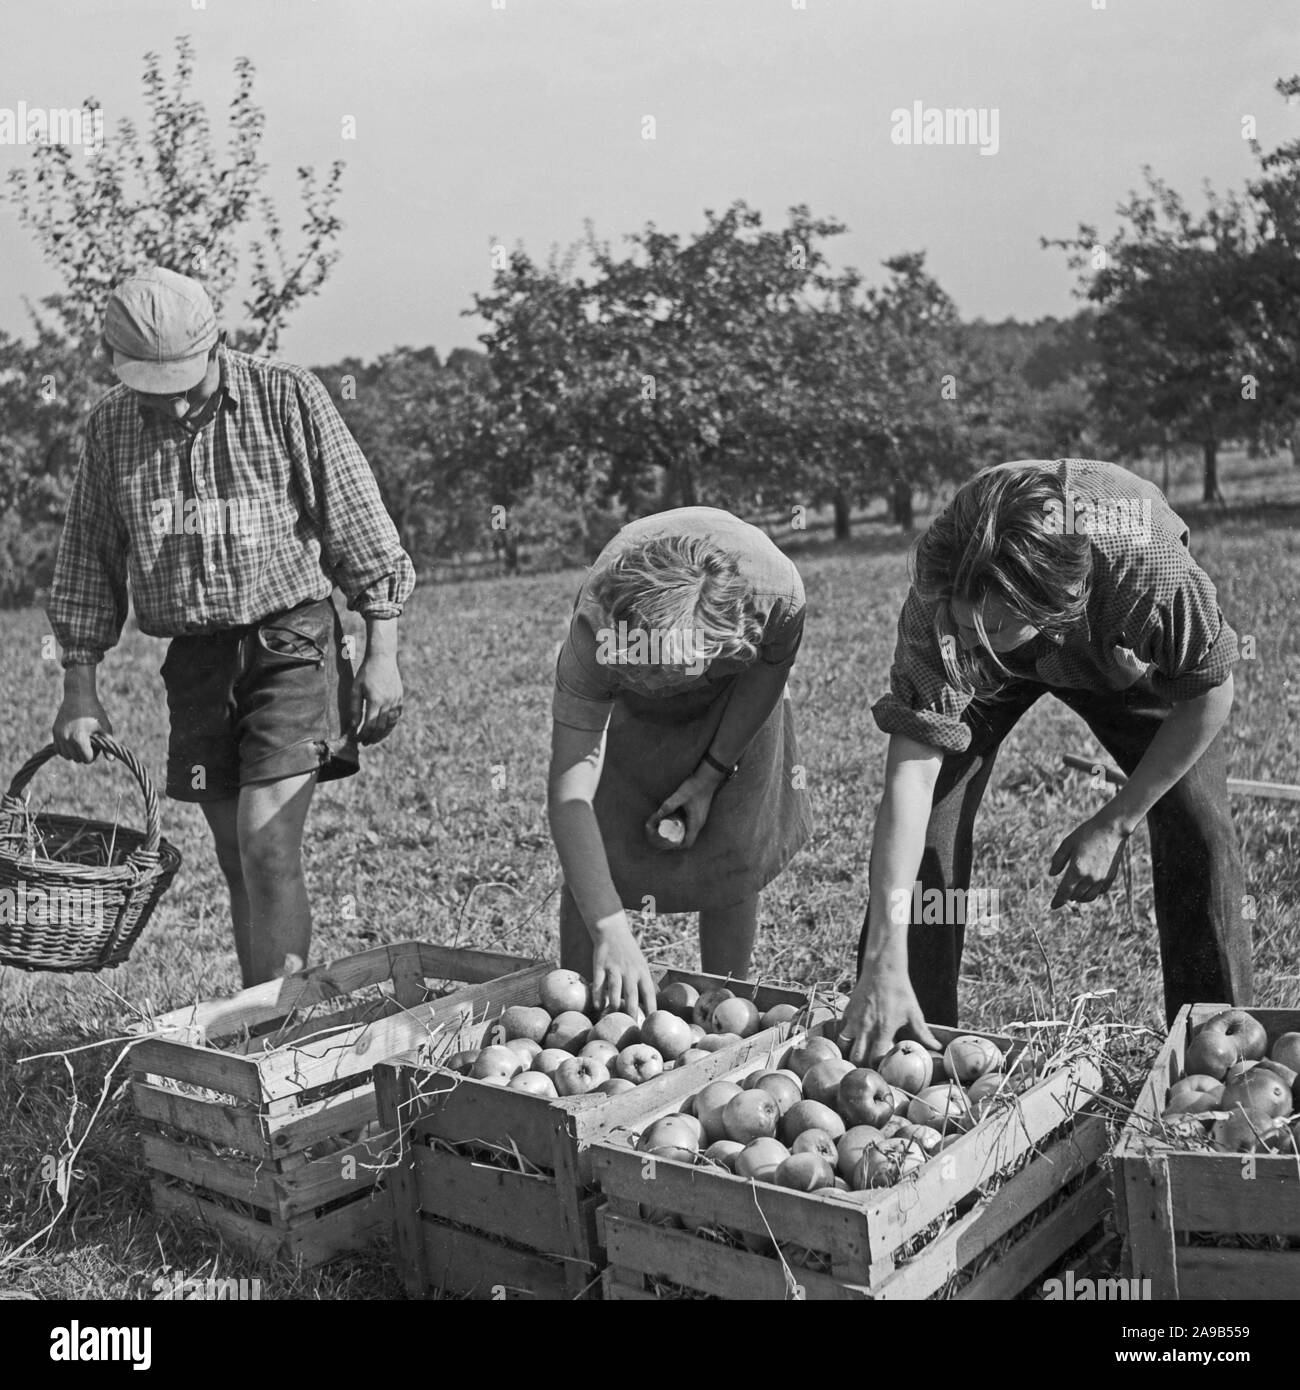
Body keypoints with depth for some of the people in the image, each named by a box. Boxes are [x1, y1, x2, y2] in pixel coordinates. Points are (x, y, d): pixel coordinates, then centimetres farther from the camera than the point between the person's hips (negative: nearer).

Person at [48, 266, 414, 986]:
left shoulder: (287, 396, -6)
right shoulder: (110, 426, 6)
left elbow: (359, 524, -4)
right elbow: (88, 560, 13)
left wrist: (382, 652, -7)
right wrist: (79, 686, 8)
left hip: (291, 639, -4)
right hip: (195, 659, 4)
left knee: (265, 839, -15)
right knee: (238, 861, 9)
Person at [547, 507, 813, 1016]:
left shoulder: (775, 593, -41)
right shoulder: (593, 629, -43)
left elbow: (771, 664, -14)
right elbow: (568, 796, -43)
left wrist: (711, 775, -15)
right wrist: (611, 934, -50)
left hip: (734, 698, 1)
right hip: (622, 702, 0)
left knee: (733, 858, -4)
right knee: (597, 850, -9)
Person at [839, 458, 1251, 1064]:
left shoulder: (1148, 565, -43)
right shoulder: (935, 600, -42)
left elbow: (1211, 691, -23)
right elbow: (910, 770, -45)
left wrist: (1113, 824, -23)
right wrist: (884, 965, -49)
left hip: (1121, 650, 0)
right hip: (986, 673, 0)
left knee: (1197, 826, -11)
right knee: (928, 820, -14)